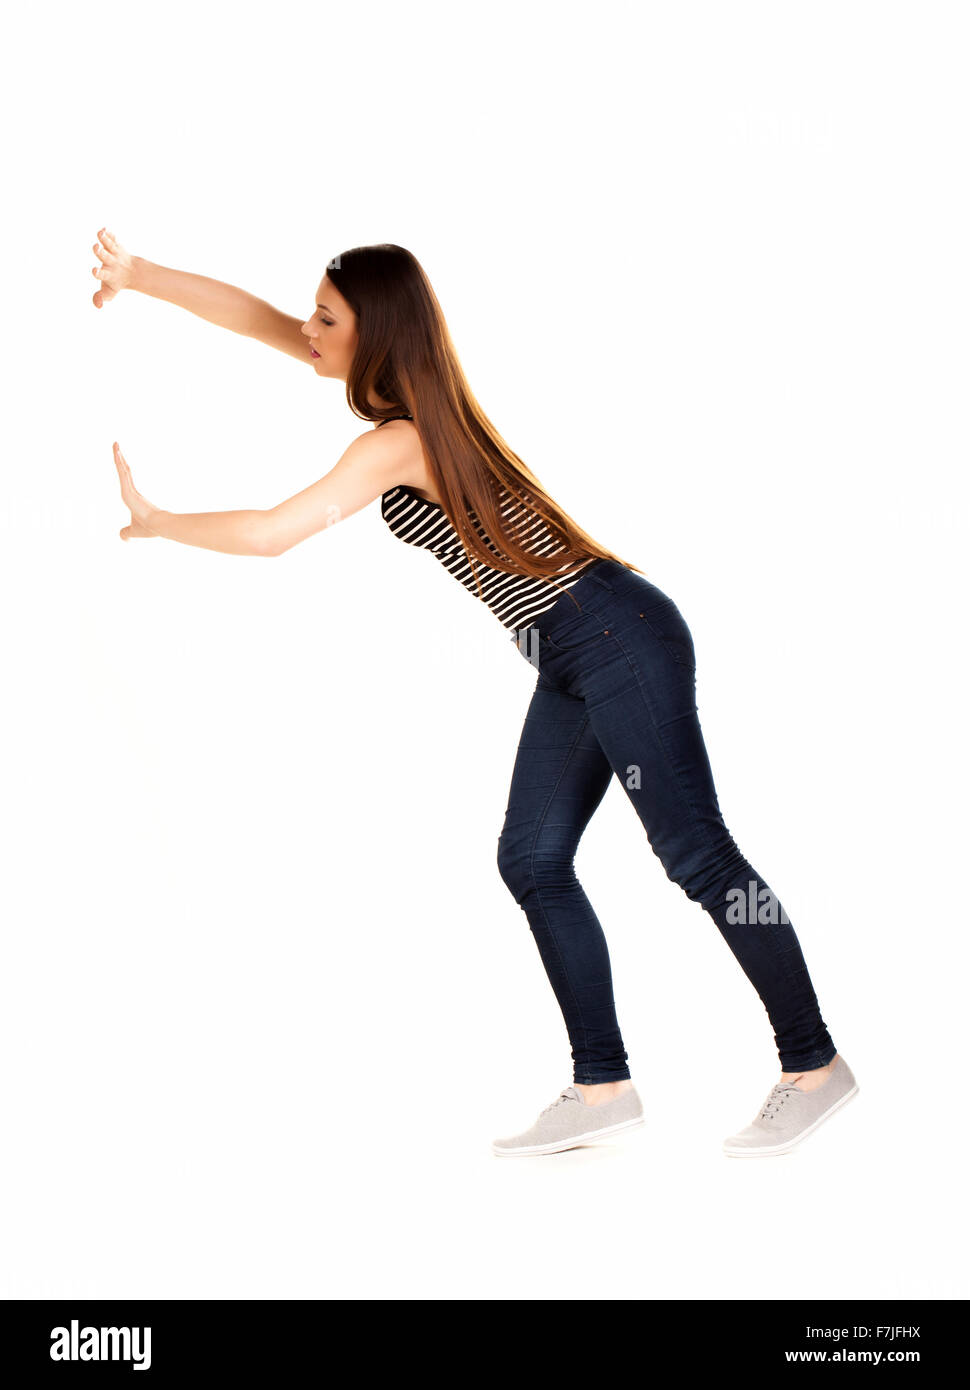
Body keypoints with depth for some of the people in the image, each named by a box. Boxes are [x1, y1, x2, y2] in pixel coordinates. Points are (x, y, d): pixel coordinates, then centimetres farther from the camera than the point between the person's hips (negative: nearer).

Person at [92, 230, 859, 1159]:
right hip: (576, 662, 10)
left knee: (695, 852, -6)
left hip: (617, 639, -10)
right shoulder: (408, 388, 10)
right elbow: (259, 316, 13)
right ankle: (603, 1088, 8)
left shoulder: (397, 442, -16)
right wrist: (139, 275, 9)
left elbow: (269, 535, -19)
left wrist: (151, 521, -2)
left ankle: (813, 1066, 3)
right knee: (532, 859, 6)